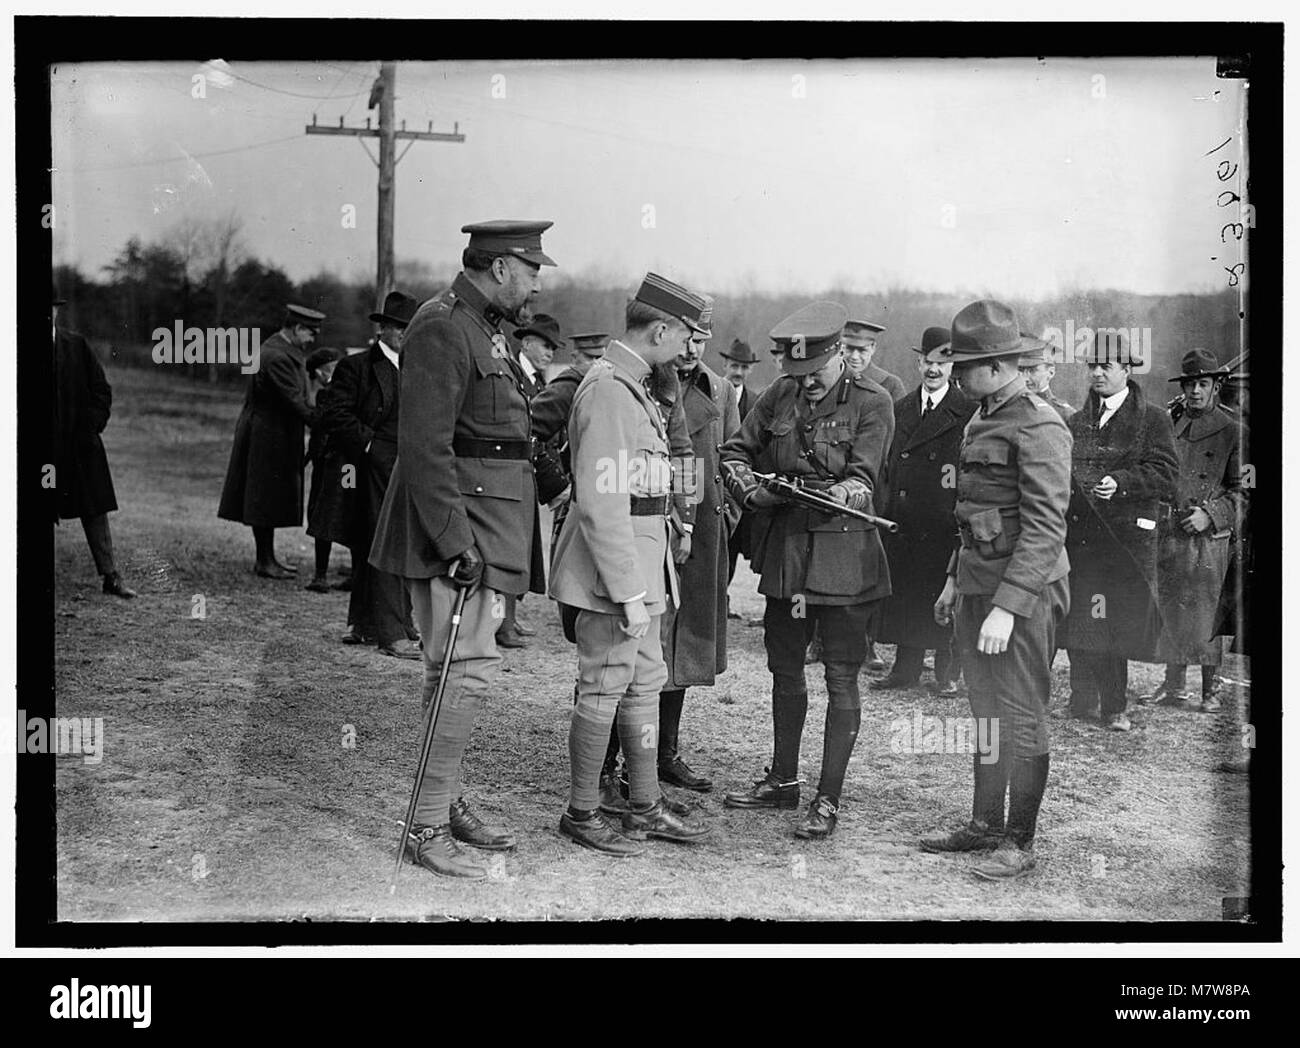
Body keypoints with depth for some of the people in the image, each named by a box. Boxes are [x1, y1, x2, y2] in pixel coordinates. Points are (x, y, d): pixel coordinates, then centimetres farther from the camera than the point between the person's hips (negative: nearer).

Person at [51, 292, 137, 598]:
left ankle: (111, 576, 9)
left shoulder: (77, 346, 4)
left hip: (80, 445, 2)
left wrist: (91, 429, -3)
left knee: (95, 512, 5)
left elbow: (101, 390, 7)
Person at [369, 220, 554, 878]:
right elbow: (424, 447, -22)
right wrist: (455, 541, -25)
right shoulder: (442, 330, -15)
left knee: (457, 674, 15)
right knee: (469, 671, -11)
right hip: (457, 524, -10)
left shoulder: (484, 330, 17)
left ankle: (448, 804, 25)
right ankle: (428, 829, -5)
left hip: (484, 529, 10)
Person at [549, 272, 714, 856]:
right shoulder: (608, 391, -19)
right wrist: (627, 592, -23)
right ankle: (582, 814, 12)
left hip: (639, 570, 10)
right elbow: (601, 503, -24)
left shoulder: (632, 386, 14)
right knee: (604, 691, -1)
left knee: (645, 685, 15)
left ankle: (645, 808, 25)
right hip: (613, 572, -10)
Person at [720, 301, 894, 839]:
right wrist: (750, 489, -10)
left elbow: (864, 476, -14)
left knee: (841, 677, -1)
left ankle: (829, 799, 5)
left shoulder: (871, 402, -6)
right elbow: (734, 451, 10)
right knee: (784, 667, 15)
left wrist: (841, 494, -34)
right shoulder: (779, 395, 7)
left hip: (843, 555, -5)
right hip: (784, 547, 5)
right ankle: (782, 781, 29)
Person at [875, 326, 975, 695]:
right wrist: (886, 505, 7)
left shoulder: (968, 412, -3)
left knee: (945, 596, 1)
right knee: (903, 592, 8)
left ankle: (947, 673, 13)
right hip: (902, 522, 5)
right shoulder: (900, 409, 13)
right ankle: (905, 669, 19)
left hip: (945, 524, -5)